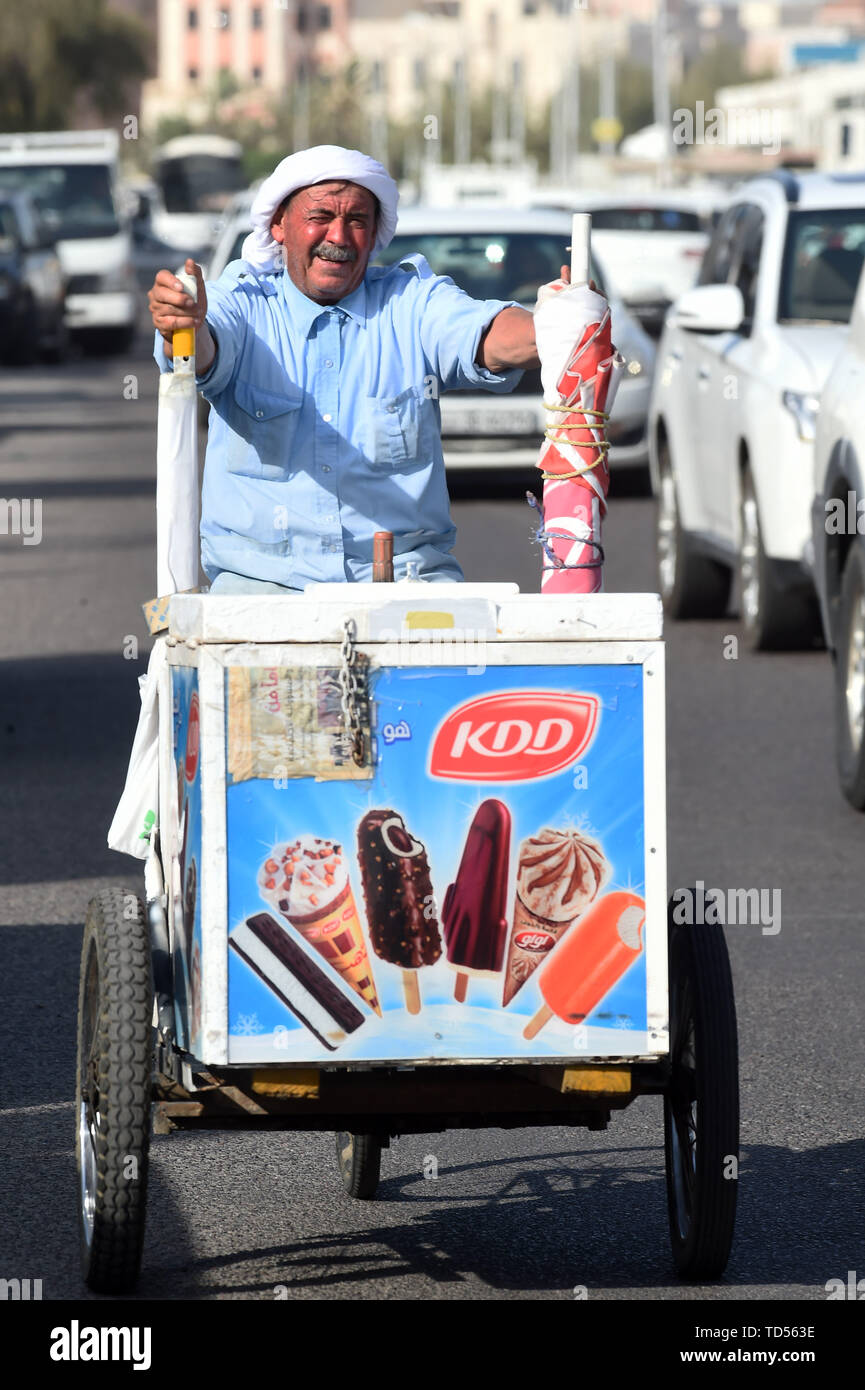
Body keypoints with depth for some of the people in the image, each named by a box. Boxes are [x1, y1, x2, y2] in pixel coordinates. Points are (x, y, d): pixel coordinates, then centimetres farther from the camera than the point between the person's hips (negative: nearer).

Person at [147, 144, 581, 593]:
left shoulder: (414, 301, 7)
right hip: (262, 573, -1)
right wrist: (186, 326, -44)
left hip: (403, 570, 1)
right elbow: (205, 354, -18)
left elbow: (489, 336, -12)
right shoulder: (244, 301, 5)